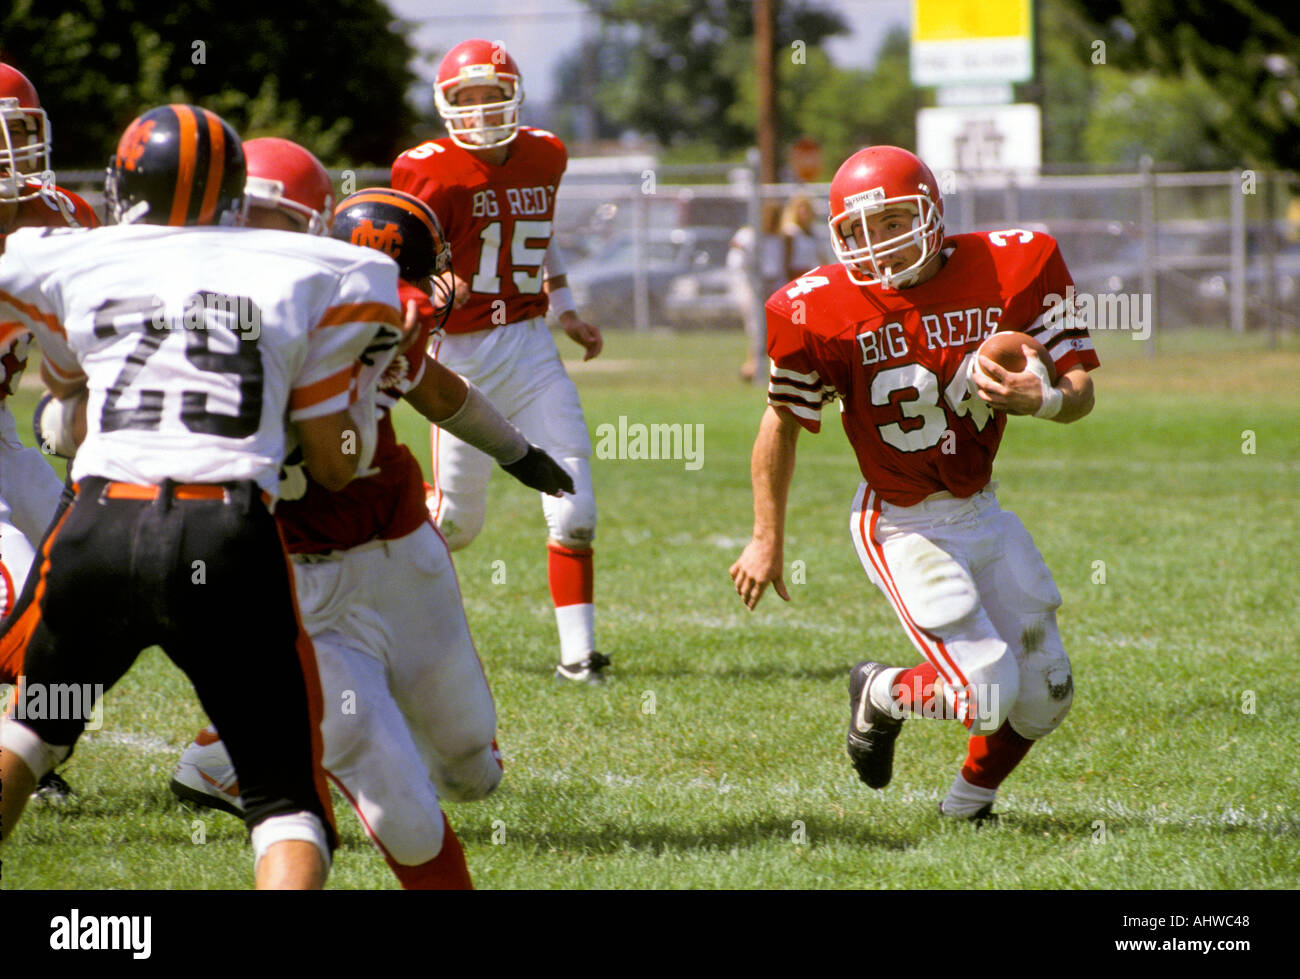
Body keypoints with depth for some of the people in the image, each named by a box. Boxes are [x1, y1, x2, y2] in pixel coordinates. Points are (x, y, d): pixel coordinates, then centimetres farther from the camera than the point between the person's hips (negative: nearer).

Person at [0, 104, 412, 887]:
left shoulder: (73, 264, 12)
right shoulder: (307, 277, 12)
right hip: (231, 539, -1)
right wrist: (362, 380, 31)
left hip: (101, 529, 2)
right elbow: (337, 467, 15)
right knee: (287, 794, 6)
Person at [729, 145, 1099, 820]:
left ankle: (970, 798, 35)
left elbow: (1080, 390, -5)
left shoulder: (1010, 271, -10)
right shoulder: (824, 313, -16)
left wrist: (1041, 400, -29)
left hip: (981, 512, 5)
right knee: (988, 697, -15)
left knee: (1045, 693, 8)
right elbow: (783, 422, -1)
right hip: (903, 529, -5)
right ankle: (880, 695, 16)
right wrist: (767, 539, 4)